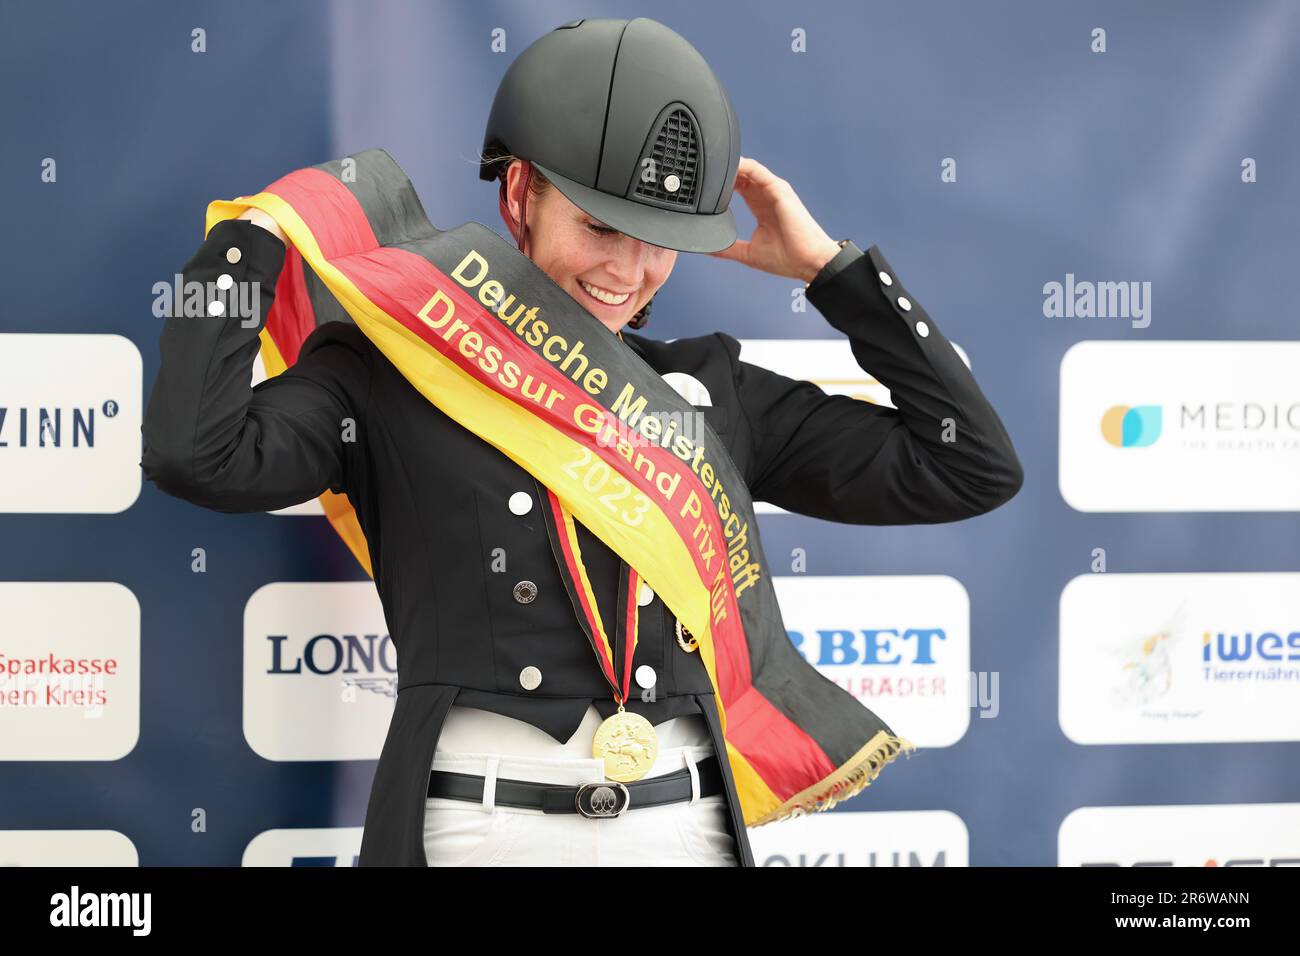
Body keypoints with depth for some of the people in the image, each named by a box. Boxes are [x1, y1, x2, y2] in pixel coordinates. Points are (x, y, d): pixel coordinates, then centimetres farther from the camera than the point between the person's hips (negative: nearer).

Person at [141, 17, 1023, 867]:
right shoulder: (388, 377, 1)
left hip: (682, 833, 3)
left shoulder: (714, 391, 10)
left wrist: (827, 266, 8)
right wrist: (256, 237, -4)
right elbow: (197, 456, -17)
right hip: (474, 836, -3)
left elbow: (972, 470, 10)